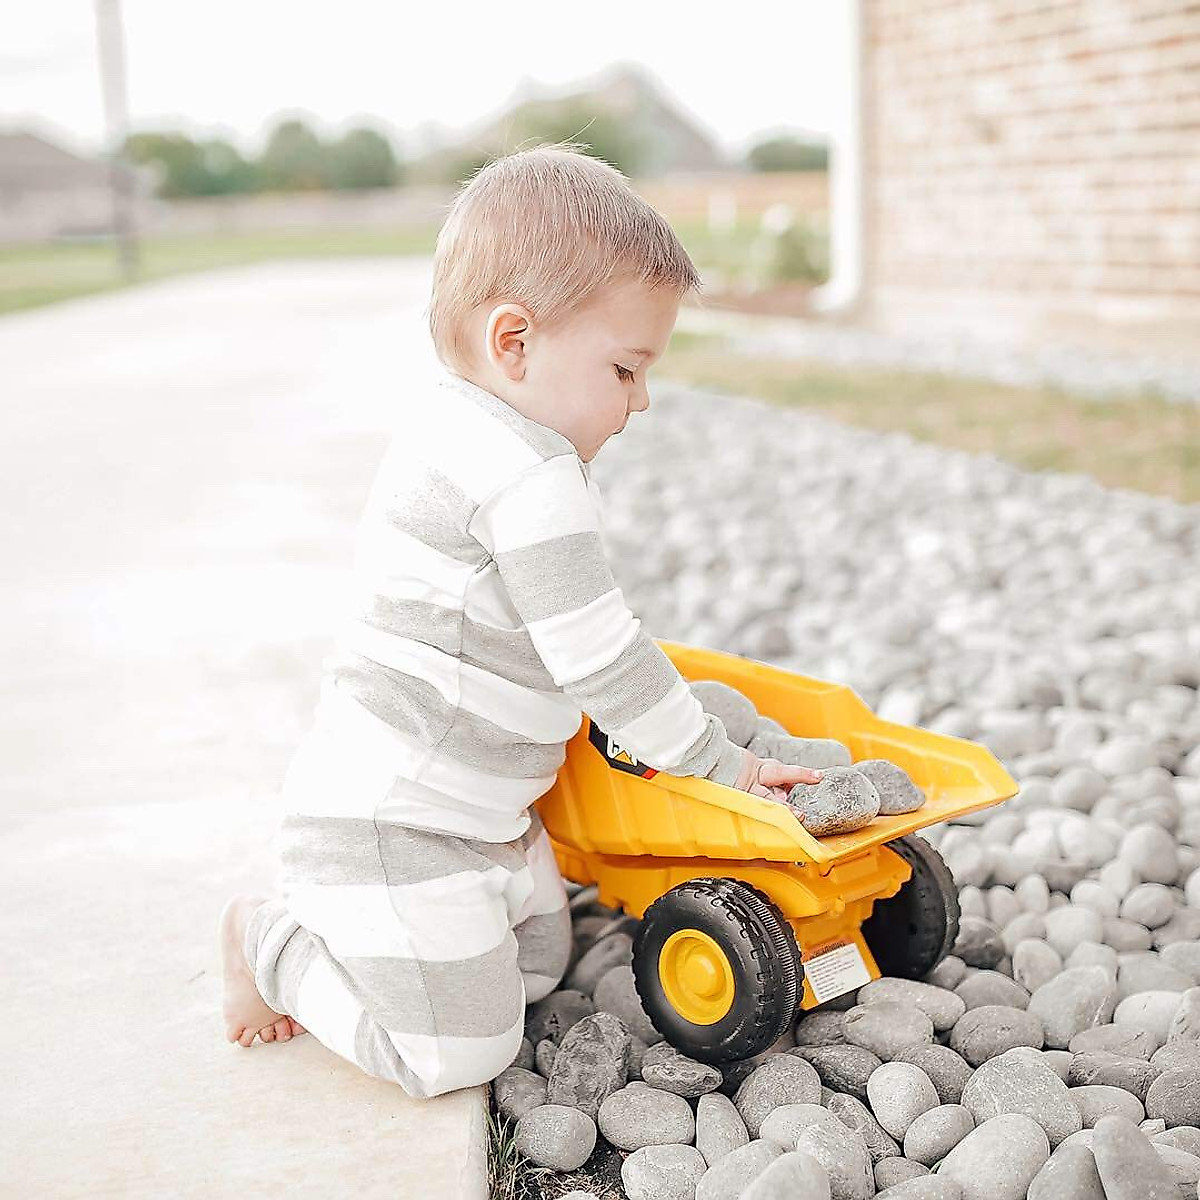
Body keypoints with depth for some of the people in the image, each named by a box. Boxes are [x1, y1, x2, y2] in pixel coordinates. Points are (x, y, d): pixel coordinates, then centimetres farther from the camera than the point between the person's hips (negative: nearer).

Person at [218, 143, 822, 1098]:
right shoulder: (532, 477, -25)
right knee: (459, 1052, -5)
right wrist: (718, 764, -11)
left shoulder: (461, 439, 8)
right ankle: (271, 945, 11)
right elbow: (599, 660, -22)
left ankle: (331, 919, 22)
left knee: (539, 968, 18)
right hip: (394, 819, -10)